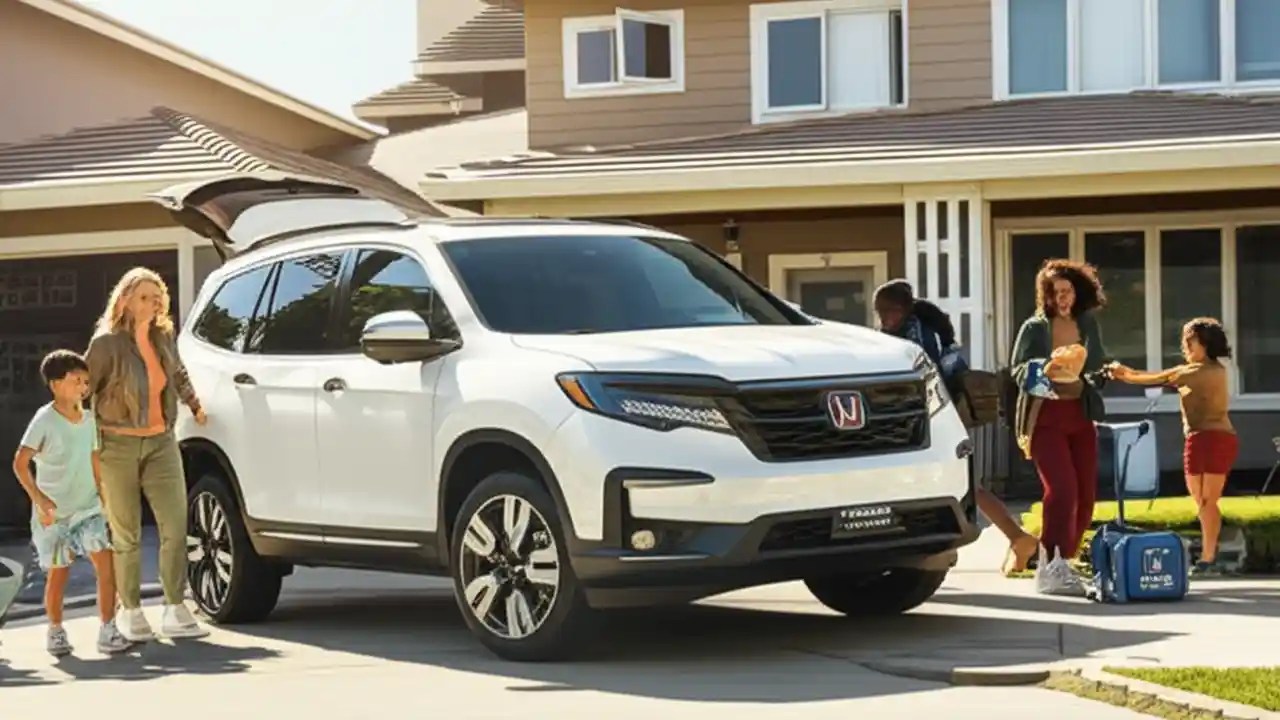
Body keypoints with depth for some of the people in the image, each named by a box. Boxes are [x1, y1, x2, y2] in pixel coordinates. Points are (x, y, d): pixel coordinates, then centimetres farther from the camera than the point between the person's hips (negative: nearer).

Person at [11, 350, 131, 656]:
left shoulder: (88, 419, 5)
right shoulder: (45, 420, -13)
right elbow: (20, 463, -16)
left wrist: (104, 496, 12)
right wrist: (39, 499, -22)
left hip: (88, 508, 4)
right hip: (54, 514, -4)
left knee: (106, 565, -10)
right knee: (58, 573, 6)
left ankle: (108, 631, -5)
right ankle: (55, 632, 25)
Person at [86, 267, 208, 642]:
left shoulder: (163, 337, 7)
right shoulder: (107, 343, -10)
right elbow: (83, 388, -6)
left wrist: (194, 404, 34)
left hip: (161, 442, 5)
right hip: (118, 445, -5)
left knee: (175, 527, -3)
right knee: (126, 535, 2)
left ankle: (175, 610, 3)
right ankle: (130, 613, 13)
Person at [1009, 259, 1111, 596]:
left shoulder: (1088, 327, 11)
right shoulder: (1034, 328, 1)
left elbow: (1100, 373, 14)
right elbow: (1018, 371, -1)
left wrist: (1081, 382, -8)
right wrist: (1044, 371, -21)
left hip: (1080, 418, 5)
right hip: (1045, 418, -5)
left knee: (1086, 496, 3)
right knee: (1062, 489, -19)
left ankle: (1061, 563, 18)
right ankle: (1051, 567, -16)